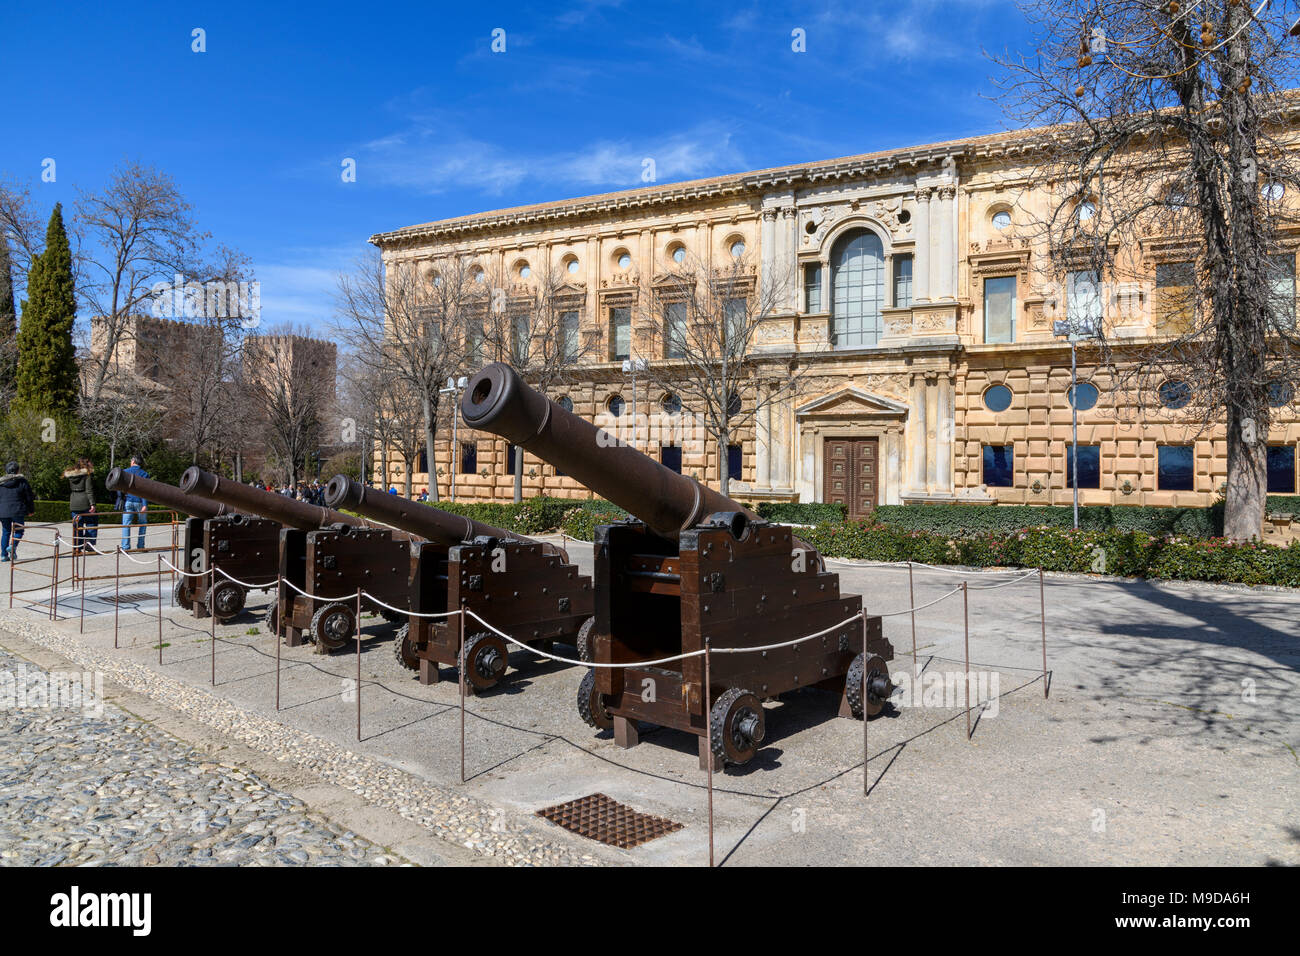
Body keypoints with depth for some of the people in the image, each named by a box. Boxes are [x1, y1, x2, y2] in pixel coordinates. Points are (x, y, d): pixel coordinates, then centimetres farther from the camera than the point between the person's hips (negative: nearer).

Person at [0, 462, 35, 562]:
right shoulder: (22, 481, -2)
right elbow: (29, 497, 2)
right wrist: (31, 510, 13)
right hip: (18, 511, -3)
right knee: (19, 531, 8)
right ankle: (13, 546, -18)